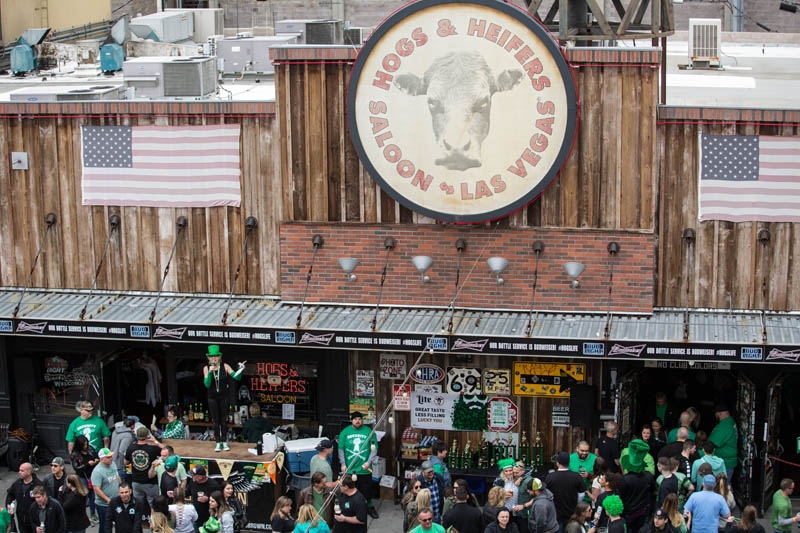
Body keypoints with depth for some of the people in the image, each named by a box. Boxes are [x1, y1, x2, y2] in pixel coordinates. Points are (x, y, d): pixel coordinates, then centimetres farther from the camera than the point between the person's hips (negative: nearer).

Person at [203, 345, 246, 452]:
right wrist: (210, 372, -25)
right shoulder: (206, 368, -5)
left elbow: (236, 377, -13)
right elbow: (207, 384, -13)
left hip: (224, 396, -1)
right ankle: (218, 443, 8)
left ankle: (224, 442, 11)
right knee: (215, 420, 3)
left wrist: (240, 369, -31)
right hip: (213, 397, 1)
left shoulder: (225, 366, -7)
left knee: (223, 419, 4)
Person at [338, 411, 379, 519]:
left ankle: (369, 507, 25)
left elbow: (374, 448, 0)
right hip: (349, 469, 1)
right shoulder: (345, 432, 2)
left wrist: (369, 462, -11)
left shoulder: (369, 431, -1)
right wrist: (343, 464, -2)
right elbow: (341, 449, 5)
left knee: (367, 490, 6)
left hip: (365, 469, -1)